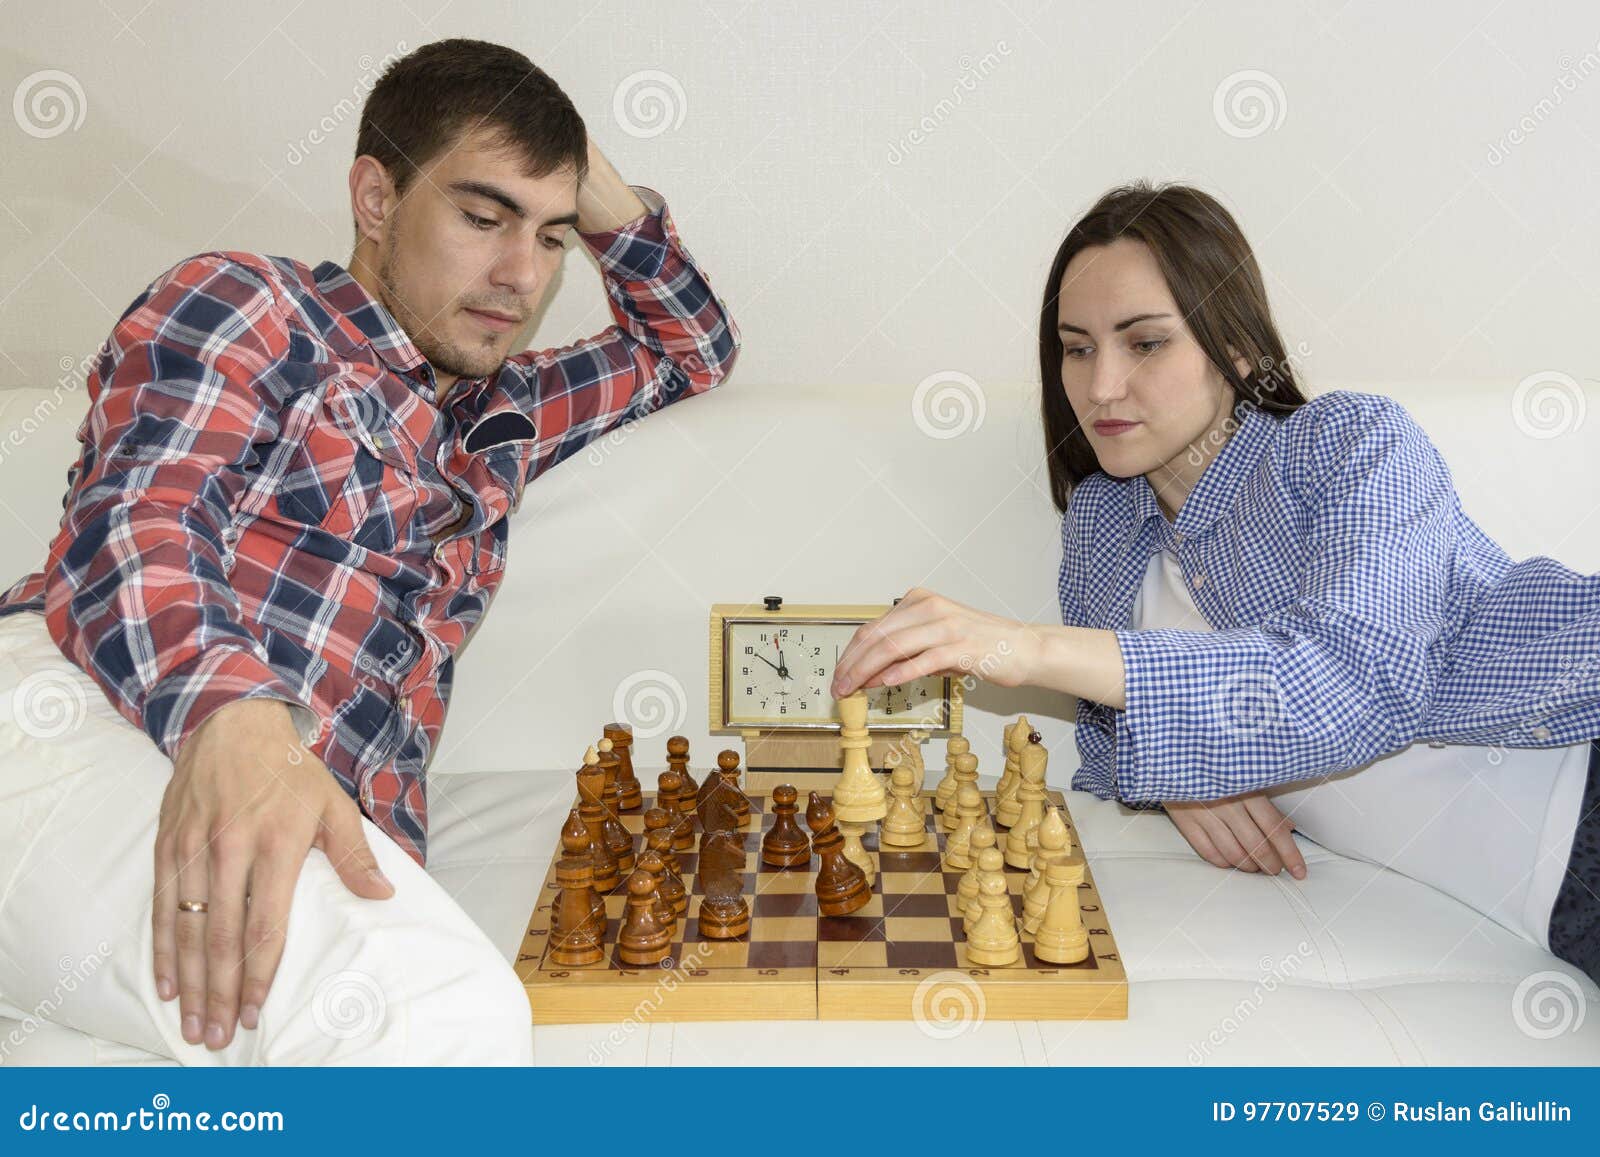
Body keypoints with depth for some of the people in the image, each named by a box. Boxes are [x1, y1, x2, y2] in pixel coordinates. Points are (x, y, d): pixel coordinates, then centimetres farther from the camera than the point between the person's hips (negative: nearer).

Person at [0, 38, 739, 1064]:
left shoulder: (500, 418, 31)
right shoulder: (242, 303, 12)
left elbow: (693, 348, 46)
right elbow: (134, 524, -6)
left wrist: (600, 193, 28)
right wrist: (231, 722, -29)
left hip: (328, 825, 6)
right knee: (448, 1017, -36)